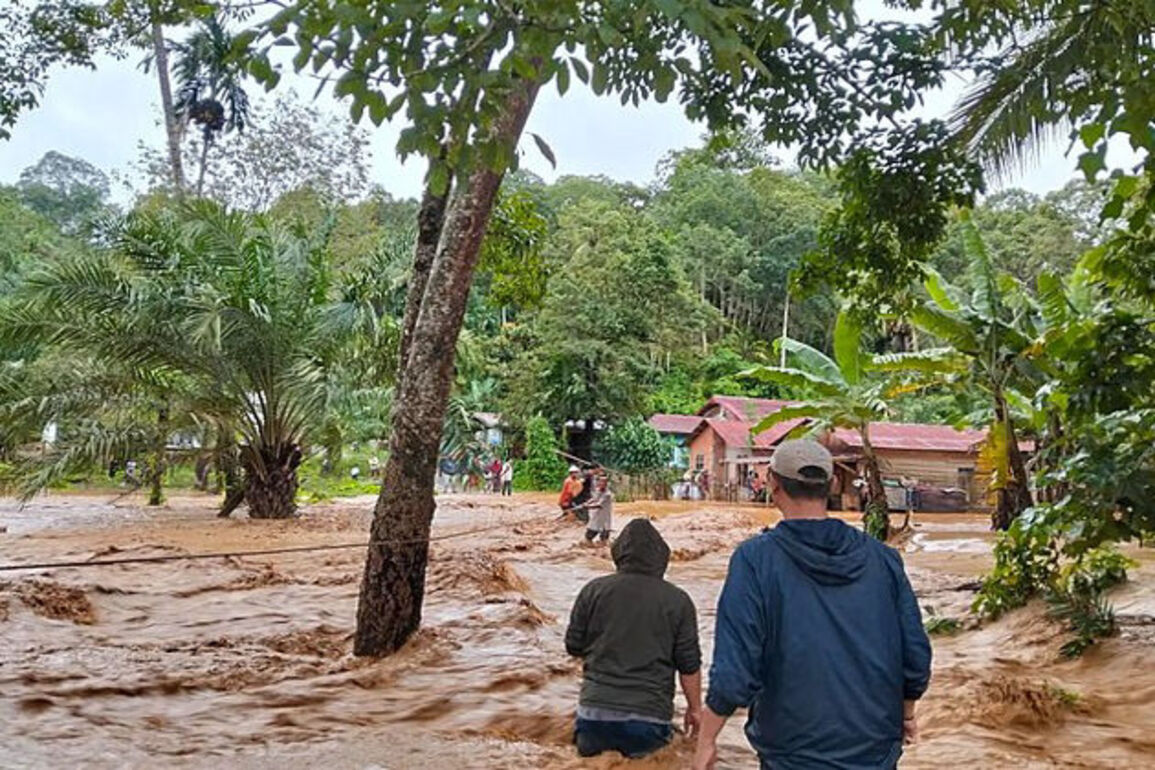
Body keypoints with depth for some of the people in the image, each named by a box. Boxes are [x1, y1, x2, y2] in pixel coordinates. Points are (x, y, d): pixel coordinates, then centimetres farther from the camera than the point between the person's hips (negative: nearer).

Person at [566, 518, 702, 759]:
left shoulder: (594, 590, -2)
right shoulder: (678, 601, -3)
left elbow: (574, 646, 7)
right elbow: (689, 665, 1)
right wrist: (695, 708, 16)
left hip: (595, 711, 2)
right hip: (649, 717, -1)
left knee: (589, 757, 23)